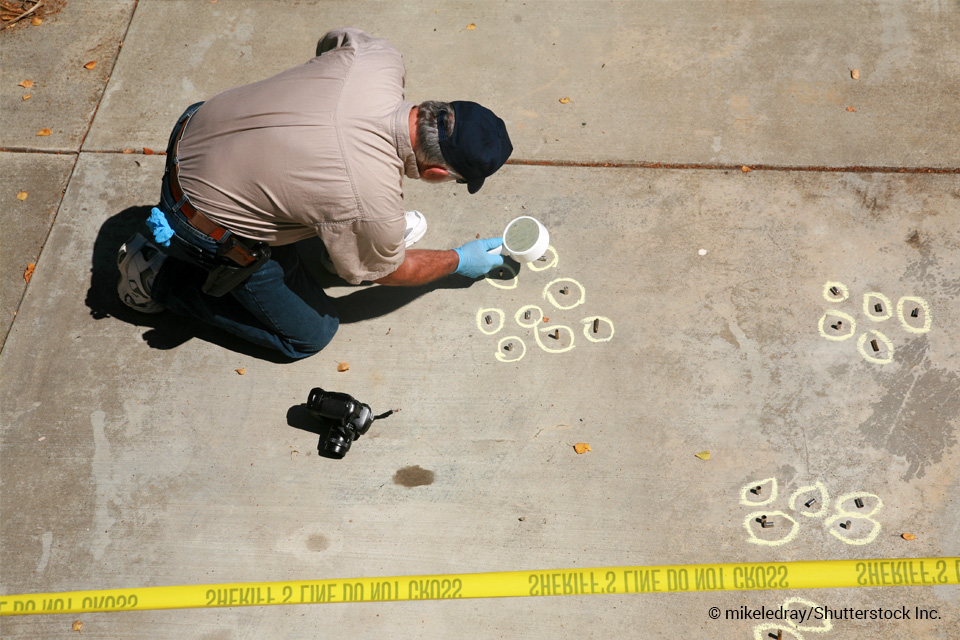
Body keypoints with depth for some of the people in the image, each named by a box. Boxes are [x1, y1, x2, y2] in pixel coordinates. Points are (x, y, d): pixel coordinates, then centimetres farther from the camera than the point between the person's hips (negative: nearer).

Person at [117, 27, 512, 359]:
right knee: (310, 334, 9)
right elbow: (385, 270, -8)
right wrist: (459, 262, 8)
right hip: (208, 221, -7)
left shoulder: (381, 57, -19)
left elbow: (335, 40, 8)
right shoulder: (375, 204, -33)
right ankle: (162, 277, 11)